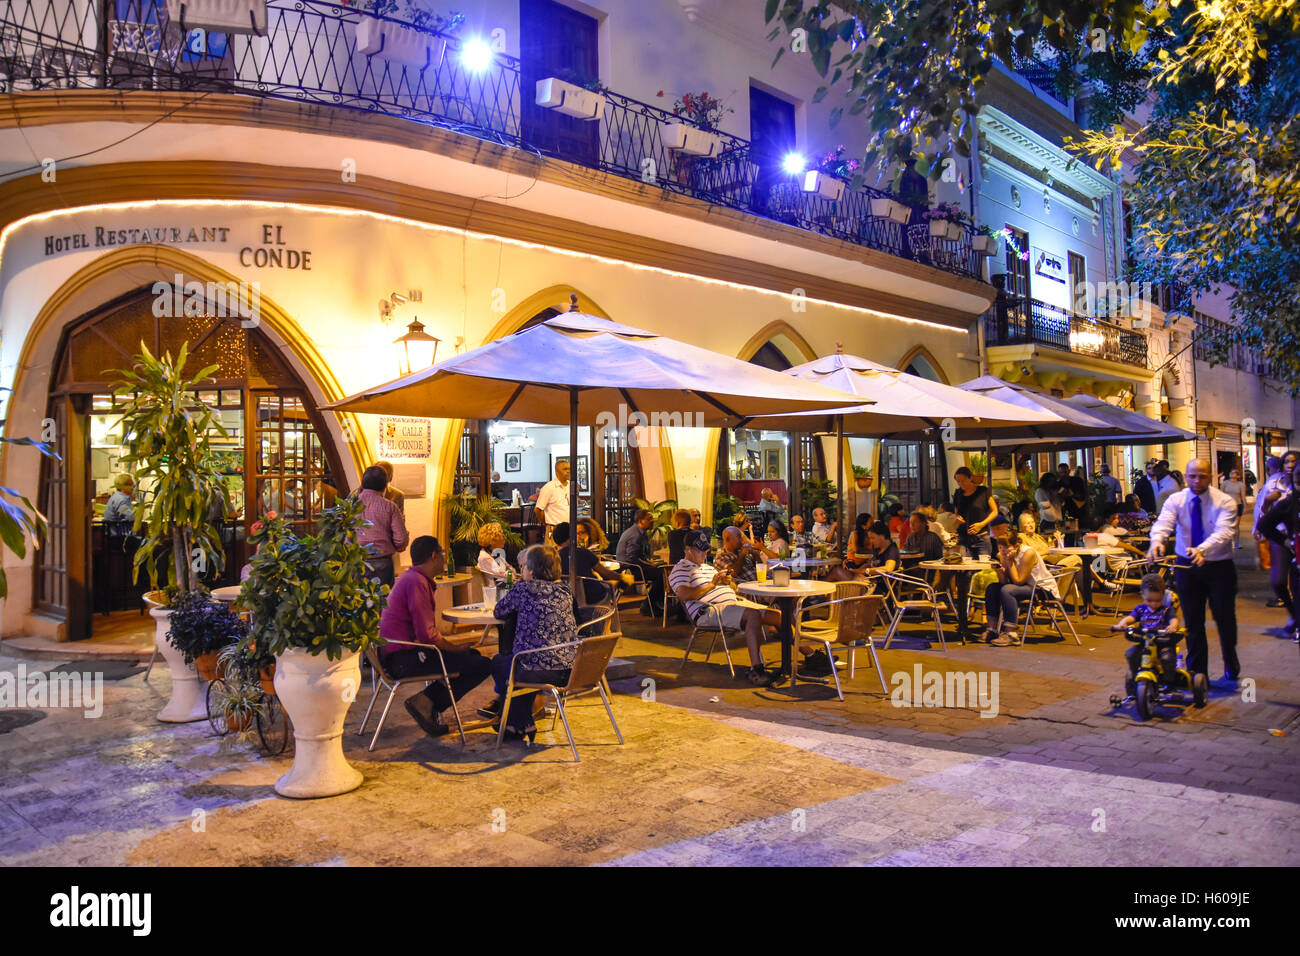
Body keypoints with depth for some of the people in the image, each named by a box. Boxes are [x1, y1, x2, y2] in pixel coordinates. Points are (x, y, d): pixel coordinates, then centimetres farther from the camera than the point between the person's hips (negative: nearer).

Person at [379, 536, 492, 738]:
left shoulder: (414, 578, 17)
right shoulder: (416, 582, -16)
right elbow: (427, 634, -21)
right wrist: (457, 648, -9)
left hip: (399, 652, 11)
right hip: (403, 658, -11)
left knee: (472, 655, 20)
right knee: (482, 666, -15)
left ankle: (427, 701, 12)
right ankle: (426, 703, -7)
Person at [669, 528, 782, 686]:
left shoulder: (709, 567, 32)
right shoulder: (681, 569, 5)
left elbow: (734, 589, 33)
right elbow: (683, 595, -15)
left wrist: (729, 582, 8)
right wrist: (711, 585, -12)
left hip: (734, 602, 9)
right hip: (709, 610, -9)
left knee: (778, 615, -5)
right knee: (753, 615, -35)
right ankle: (756, 670, -40)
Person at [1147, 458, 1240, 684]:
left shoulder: (1223, 502, -12)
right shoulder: (1175, 500, -5)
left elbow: (1223, 532, -28)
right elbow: (1163, 523, -22)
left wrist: (1202, 549, -47)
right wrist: (1156, 541, -45)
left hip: (1219, 566, -1)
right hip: (1187, 565, 2)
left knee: (1224, 618, 10)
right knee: (1193, 622, 7)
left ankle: (1231, 666, 35)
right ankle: (1196, 672, 18)